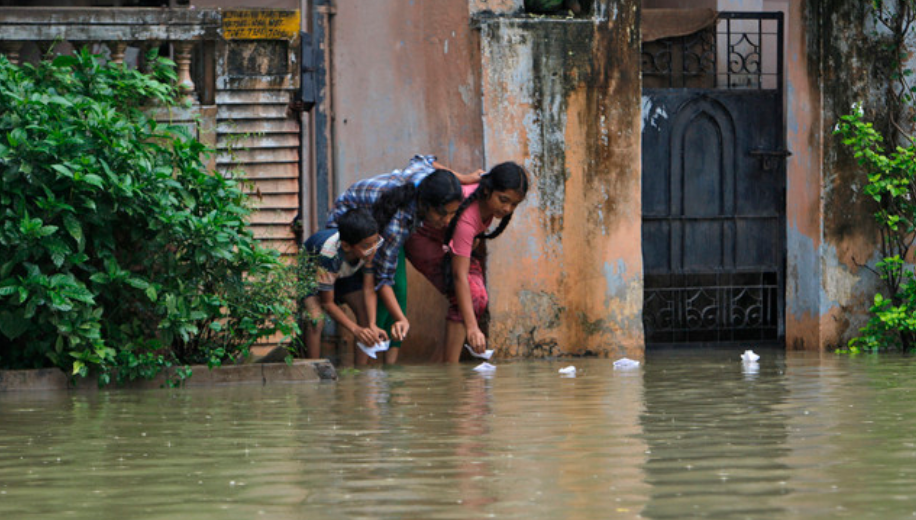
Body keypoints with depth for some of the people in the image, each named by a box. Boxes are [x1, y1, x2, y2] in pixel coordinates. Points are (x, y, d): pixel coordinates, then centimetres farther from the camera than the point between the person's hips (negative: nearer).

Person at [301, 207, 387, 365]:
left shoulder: (369, 248, -31)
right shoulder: (328, 255, -44)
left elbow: (368, 289, -22)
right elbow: (327, 303, -31)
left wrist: (372, 326, -35)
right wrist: (355, 330, -40)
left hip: (344, 275, 5)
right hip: (310, 274, -5)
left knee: (367, 313, -16)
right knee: (315, 319, -31)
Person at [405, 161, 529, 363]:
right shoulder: (467, 215, -40)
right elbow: (459, 276, -40)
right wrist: (472, 328, -44)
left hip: (447, 240, 9)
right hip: (422, 238, -9)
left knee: (479, 299, -2)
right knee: (470, 295, -22)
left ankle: (440, 361, 3)